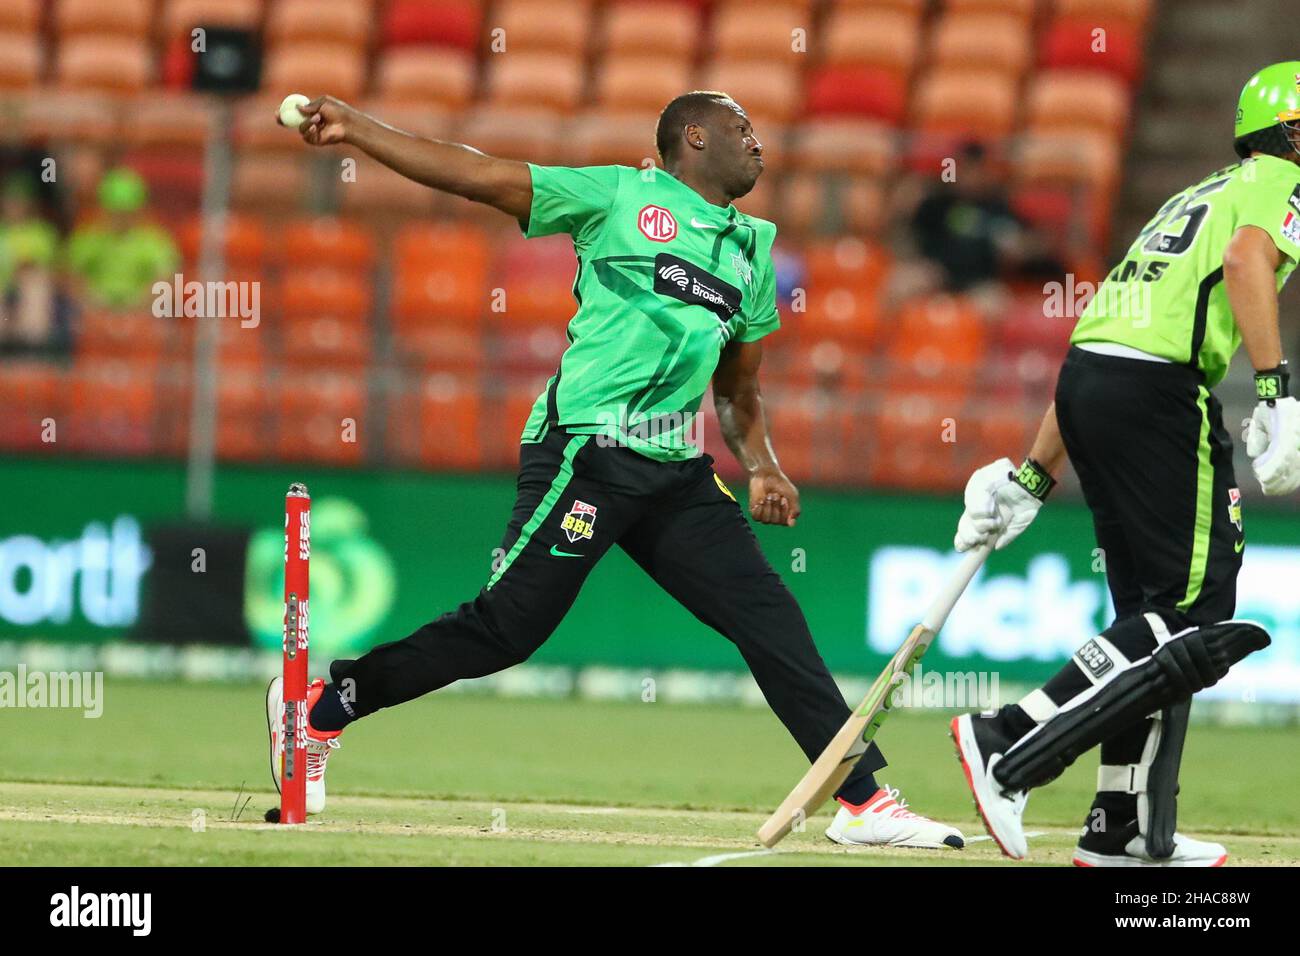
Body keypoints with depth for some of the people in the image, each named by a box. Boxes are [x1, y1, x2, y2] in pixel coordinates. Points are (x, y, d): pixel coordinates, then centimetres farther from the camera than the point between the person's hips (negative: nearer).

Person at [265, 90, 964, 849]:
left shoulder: (752, 247, 20)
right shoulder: (621, 196, 2)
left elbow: (738, 388, 27)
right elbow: (476, 176, -1)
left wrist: (762, 468, 9)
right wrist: (357, 128, -7)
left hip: (675, 471, 6)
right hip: (584, 456, -6)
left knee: (772, 618, -2)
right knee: (505, 628, -10)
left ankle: (866, 802, 0)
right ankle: (321, 708, 5)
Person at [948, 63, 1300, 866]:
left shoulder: (1196, 197, 31)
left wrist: (1034, 479, 25)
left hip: (1086, 374, 9)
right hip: (1159, 388, -9)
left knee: (1153, 611, 15)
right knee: (1195, 614, -7)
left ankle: (1127, 829, 15)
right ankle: (1011, 746, -15)